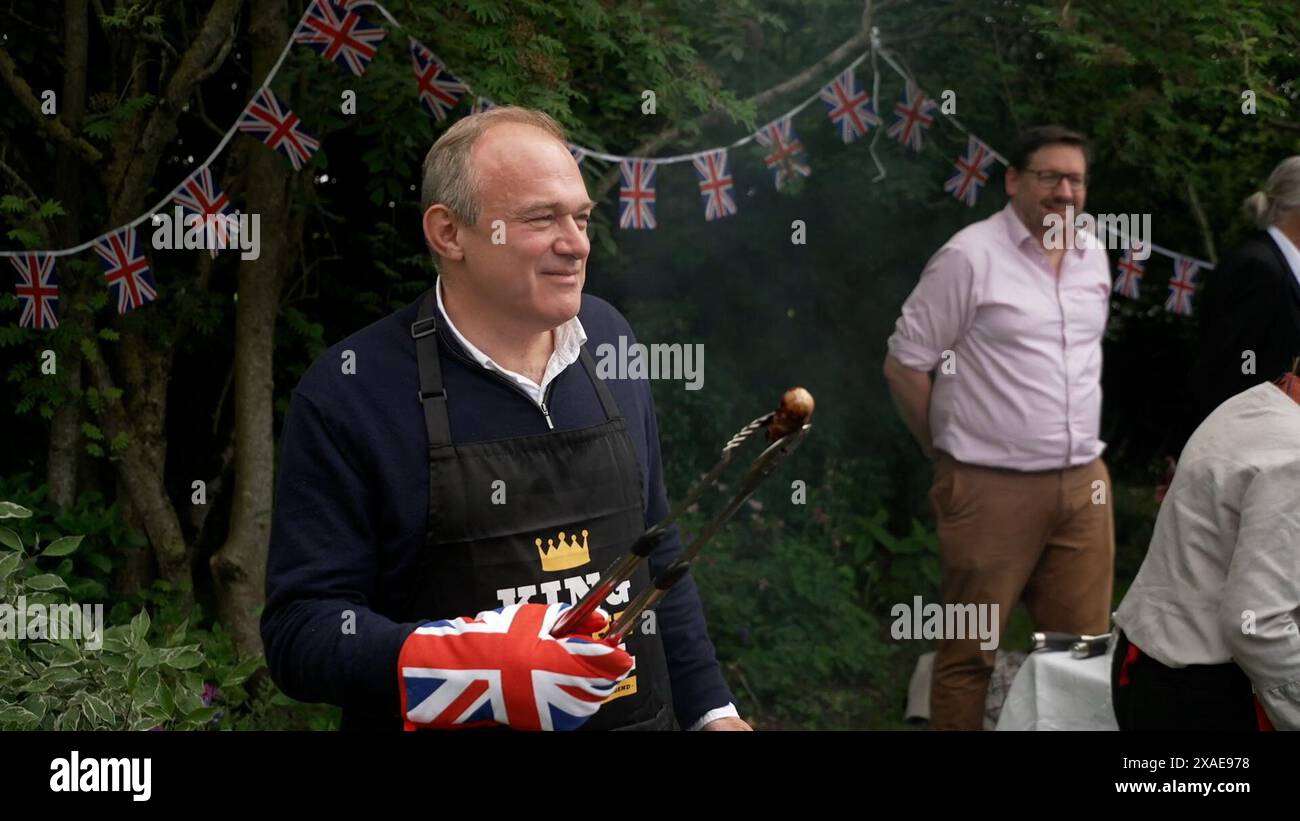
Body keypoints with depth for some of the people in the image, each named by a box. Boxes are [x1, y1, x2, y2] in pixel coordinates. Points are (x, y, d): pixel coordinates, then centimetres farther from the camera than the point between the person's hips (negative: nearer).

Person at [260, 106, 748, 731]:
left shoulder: (606, 337, 1)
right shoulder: (349, 393, -15)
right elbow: (299, 631, -19)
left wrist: (710, 711, 8)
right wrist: (482, 664, -32)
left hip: (637, 716, 5)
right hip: (450, 723, -5)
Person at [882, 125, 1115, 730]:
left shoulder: (1093, 258, 12)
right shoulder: (969, 258, -8)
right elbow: (904, 366, -5)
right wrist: (950, 454, 1)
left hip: (1083, 485, 6)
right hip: (993, 490, -6)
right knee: (970, 654, 3)